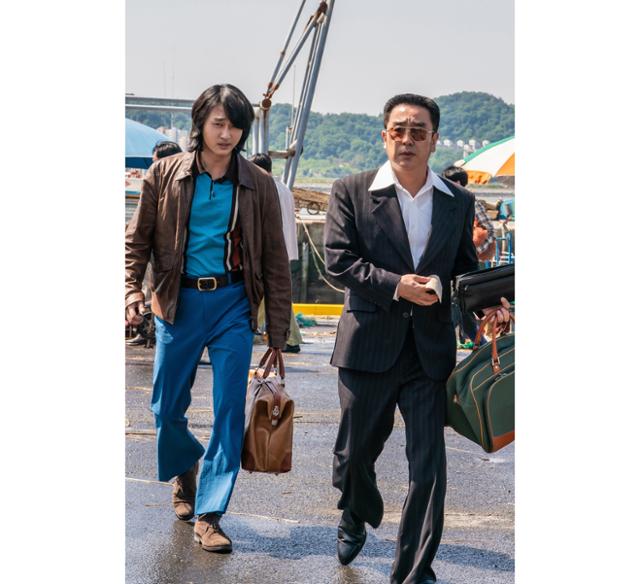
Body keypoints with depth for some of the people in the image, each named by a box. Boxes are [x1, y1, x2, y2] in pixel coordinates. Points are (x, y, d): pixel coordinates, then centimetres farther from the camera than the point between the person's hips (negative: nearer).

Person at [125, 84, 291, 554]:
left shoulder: (258, 185, 1)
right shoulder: (165, 175, 1)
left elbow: (275, 263, 4)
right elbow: (138, 239, 7)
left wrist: (278, 335, 2)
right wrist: (132, 288, -10)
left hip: (232, 303, 0)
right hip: (178, 302, 0)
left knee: (229, 411, -5)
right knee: (167, 408, 7)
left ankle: (208, 515, 3)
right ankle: (185, 467, 40)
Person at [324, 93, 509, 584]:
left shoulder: (459, 202, 8)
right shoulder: (352, 192, -1)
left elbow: (466, 268, 14)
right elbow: (338, 258, -7)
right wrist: (396, 285, -18)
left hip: (431, 349, 1)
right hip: (369, 344, -1)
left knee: (429, 465, -3)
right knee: (356, 450, 16)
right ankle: (356, 517, 48)